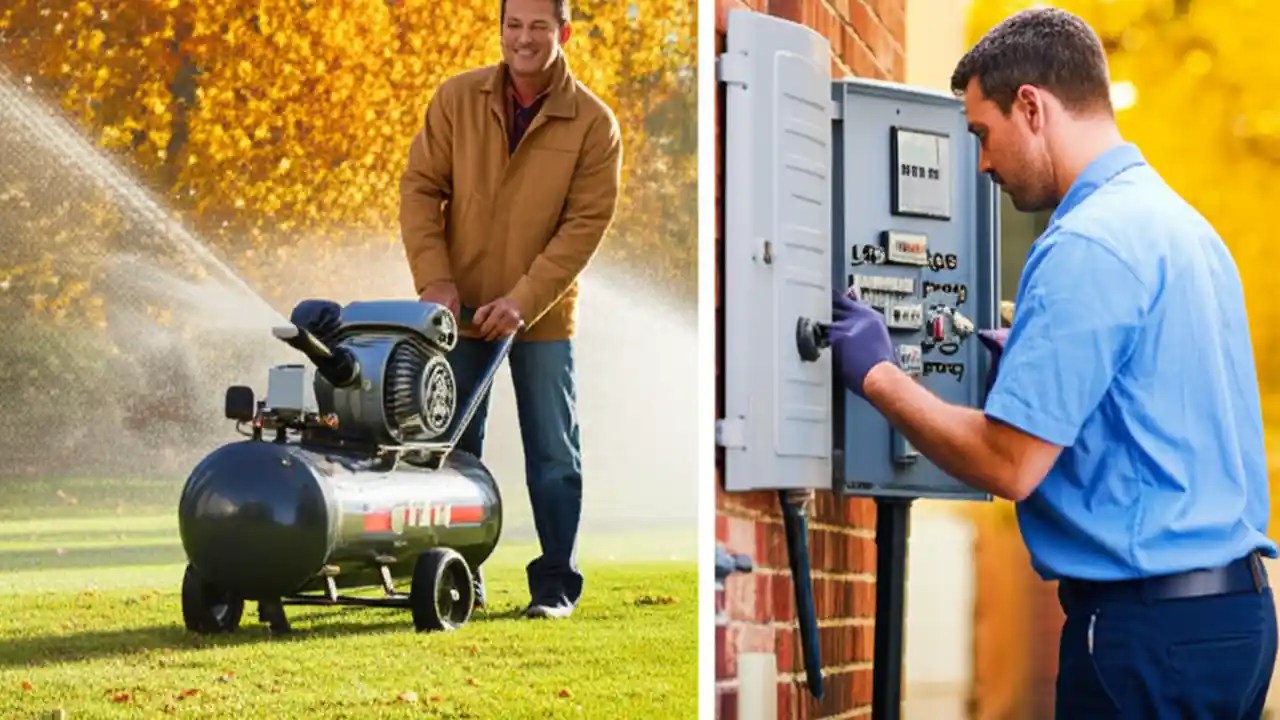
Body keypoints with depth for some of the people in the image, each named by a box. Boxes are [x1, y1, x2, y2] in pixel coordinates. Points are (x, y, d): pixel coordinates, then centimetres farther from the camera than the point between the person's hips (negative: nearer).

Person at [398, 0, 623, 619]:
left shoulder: (593, 123, -9)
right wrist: (435, 280, -11)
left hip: (542, 314, -2)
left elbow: (585, 221, -11)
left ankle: (555, 584, 11)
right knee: (454, 446, 8)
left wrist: (524, 300, -18)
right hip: (461, 307, 2)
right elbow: (420, 188, -1)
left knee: (553, 454, 3)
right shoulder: (457, 99, -3)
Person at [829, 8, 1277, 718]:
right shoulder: (1181, 222, 14)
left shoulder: (1088, 245, -16)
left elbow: (1009, 465, -18)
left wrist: (875, 374, -6)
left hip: (1149, 625, -9)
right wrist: (1032, 361, 19)